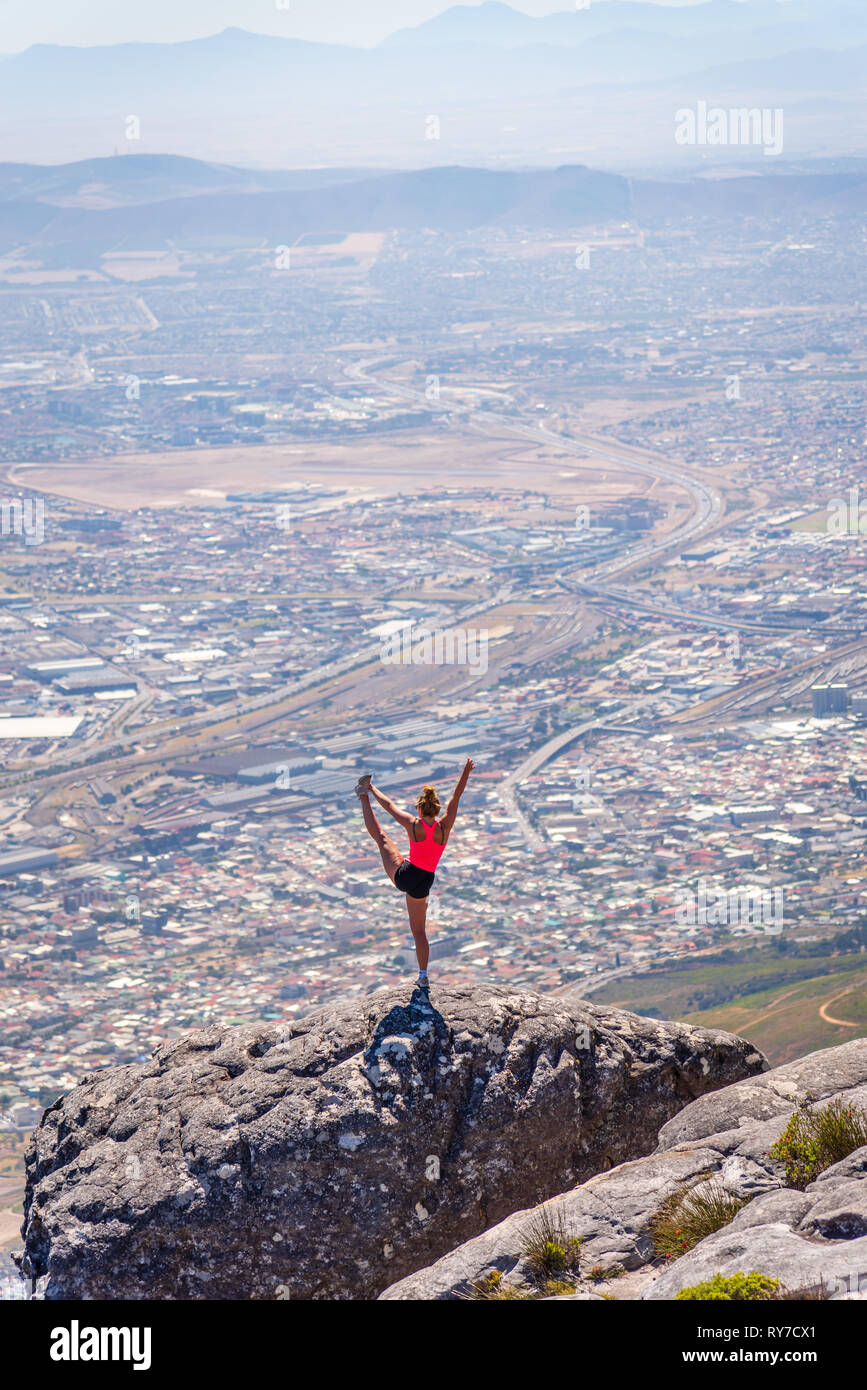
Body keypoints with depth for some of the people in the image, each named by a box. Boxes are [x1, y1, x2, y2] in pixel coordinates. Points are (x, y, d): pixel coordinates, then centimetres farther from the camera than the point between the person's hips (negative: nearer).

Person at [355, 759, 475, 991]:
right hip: (423, 883, 2)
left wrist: (372, 790, 12)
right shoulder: (444, 827, -13)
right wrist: (466, 771, 5)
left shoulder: (413, 825, -17)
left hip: (403, 875, -2)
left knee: (380, 836, 17)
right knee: (419, 930, 17)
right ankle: (423, 976, 18)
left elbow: (389, 805, -3)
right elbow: (456, 796, -4)